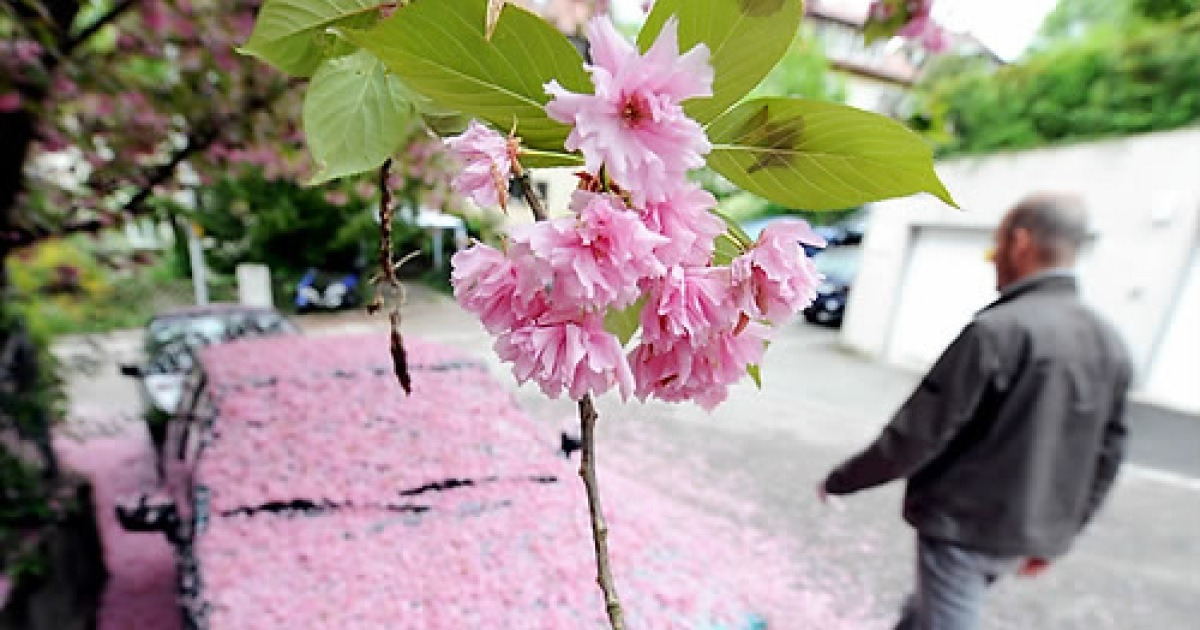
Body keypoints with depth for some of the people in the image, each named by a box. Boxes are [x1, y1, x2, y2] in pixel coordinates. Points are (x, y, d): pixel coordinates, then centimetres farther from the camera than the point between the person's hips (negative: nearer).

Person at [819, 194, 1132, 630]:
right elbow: (1105, 458, 9)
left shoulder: (996, 330, -22)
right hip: (1026, 532, 8)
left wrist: (840, 481, -9)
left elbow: (916, 434, -22)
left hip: (962, 525, -8)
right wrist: (1060, 531, 21)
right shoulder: (1109, 344, 3)